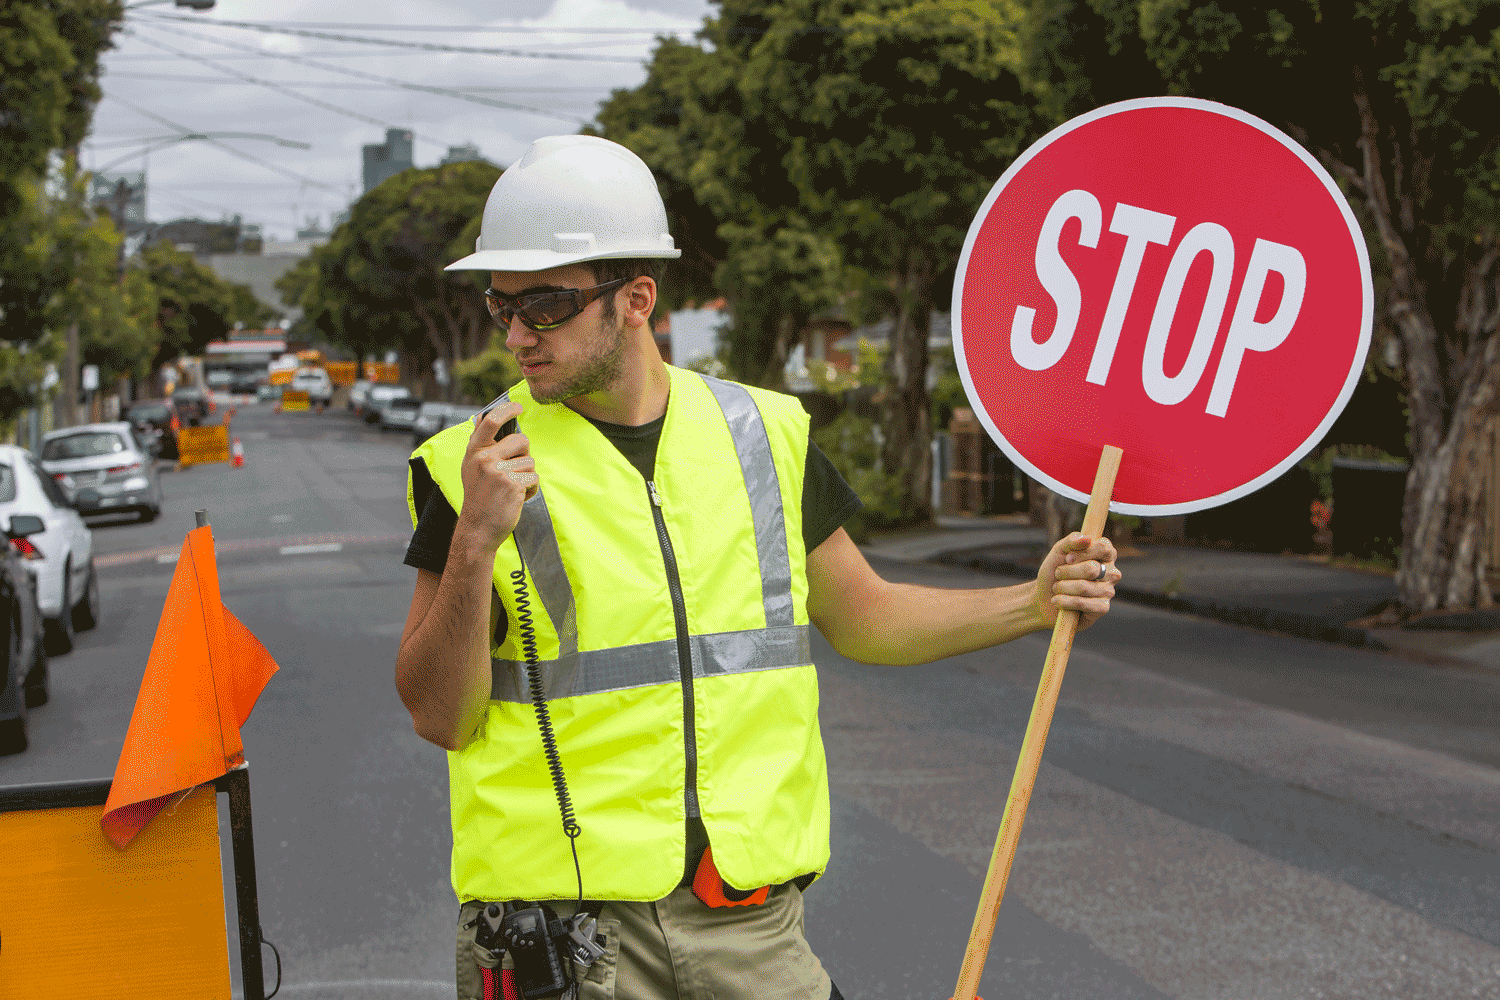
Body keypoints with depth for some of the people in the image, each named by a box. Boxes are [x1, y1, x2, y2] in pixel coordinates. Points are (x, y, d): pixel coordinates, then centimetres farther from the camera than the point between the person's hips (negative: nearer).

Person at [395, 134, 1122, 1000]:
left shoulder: (764, 434, 6)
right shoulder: (470, 466, -4)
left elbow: (861, 618, 18)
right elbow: (440, 715, -7)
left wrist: (1036, 603, 7)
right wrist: (474, 544, -21)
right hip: (558, 921, -2)